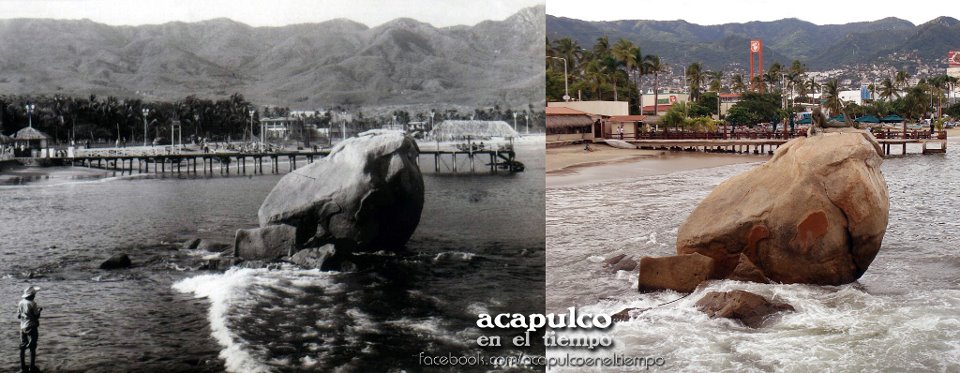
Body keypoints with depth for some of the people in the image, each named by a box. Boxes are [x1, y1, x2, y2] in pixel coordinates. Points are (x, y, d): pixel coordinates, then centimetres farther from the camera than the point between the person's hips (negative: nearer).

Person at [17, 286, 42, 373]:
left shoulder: (21, 303, 1)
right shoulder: (32, 304, -17)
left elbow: (18, 316, 7)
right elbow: (37, 316, -13)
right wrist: (39, 310, 4)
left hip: (23, 327, 6)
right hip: (31, 328, -6)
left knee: (22, 347, 15)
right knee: (32, 348, 3)